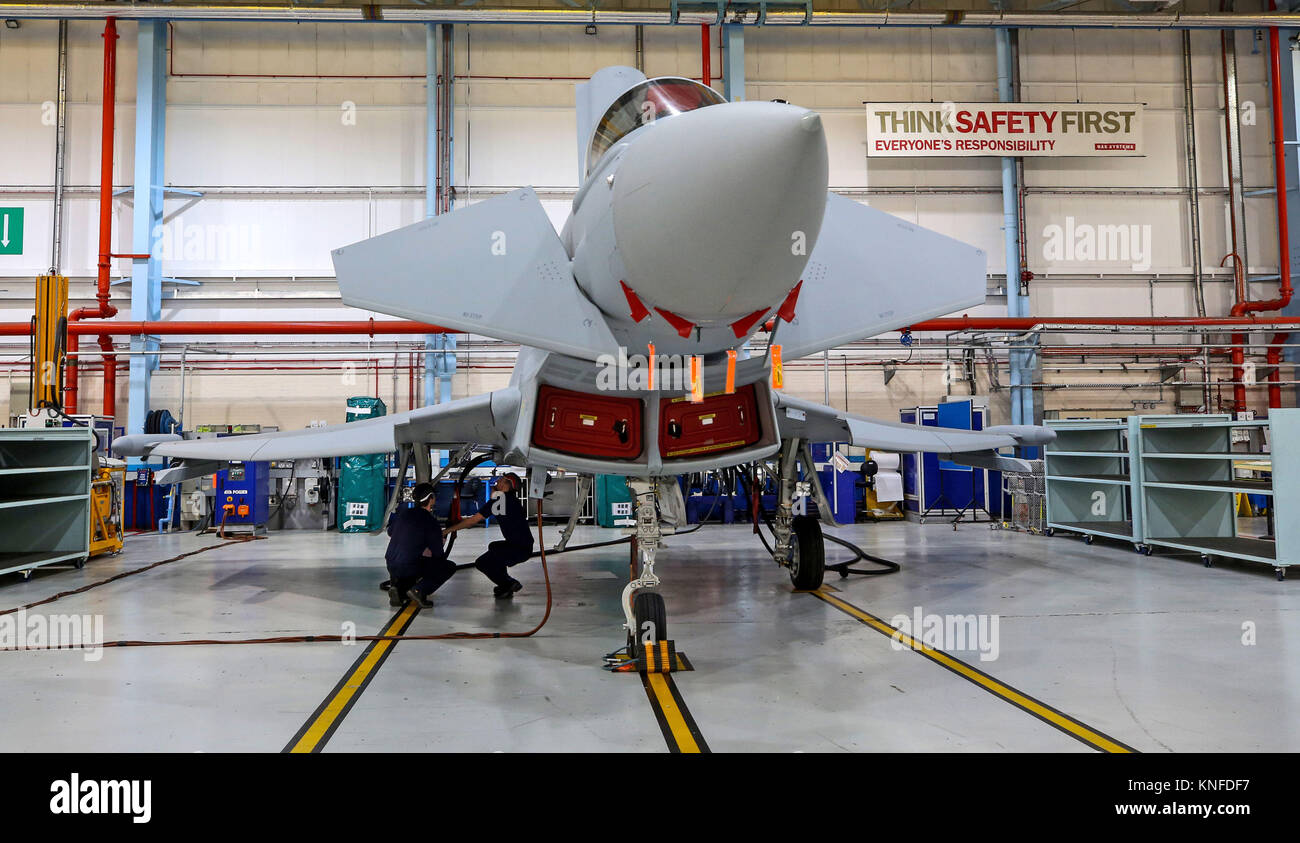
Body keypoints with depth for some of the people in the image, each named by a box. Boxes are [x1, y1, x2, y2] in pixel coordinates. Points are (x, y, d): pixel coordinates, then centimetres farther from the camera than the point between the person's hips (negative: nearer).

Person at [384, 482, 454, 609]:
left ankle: (398, 587, 8)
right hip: (409, 568, -7)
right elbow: (438, 554, -6)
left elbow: (390, 533, 24)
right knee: (450, 567, 4)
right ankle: (419, 590, -10)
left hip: (391, 565, 7)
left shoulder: (403, 512, 8)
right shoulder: (432, 523, -10)